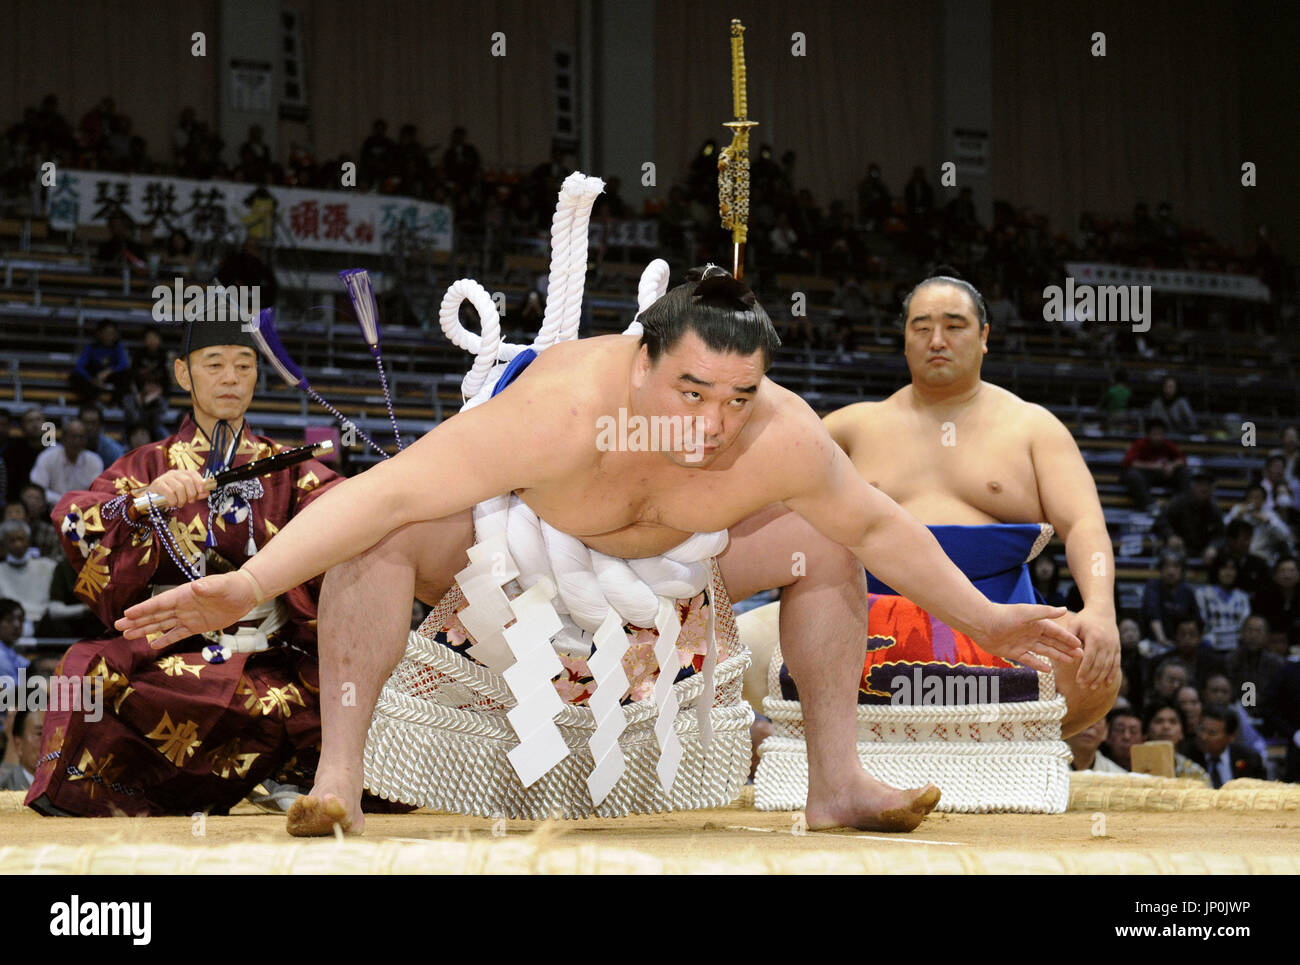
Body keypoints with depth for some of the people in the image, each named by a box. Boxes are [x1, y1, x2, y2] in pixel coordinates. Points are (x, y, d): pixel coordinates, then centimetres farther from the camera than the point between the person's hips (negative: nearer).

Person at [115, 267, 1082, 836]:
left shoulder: (784, 440, -31)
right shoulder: (562, 412, -45)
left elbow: (878, 526, -10)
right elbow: (387, 493, -47)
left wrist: (983, 620, -2)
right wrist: (246, 587, -55)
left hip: (657, 555, 4)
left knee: (829, 550, -7)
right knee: (384, 540, -33)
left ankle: (838, 782, 9)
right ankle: (339, 777, -25)